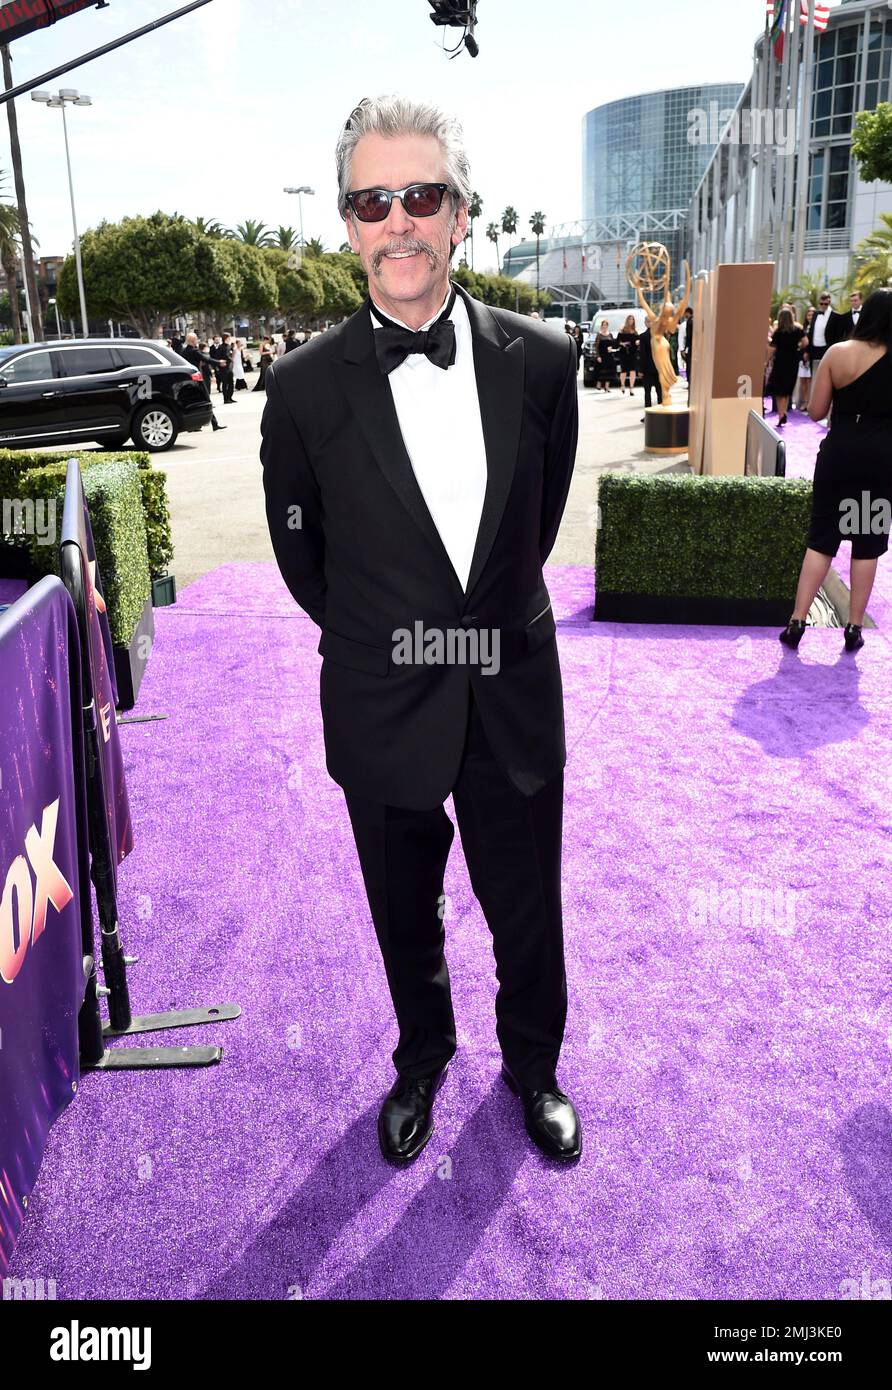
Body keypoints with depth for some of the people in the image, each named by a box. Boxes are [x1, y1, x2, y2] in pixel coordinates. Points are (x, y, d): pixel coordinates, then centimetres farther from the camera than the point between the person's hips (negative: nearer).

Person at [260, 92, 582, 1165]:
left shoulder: (540, 361, -7)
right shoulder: (304, 388, -12)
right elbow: (301, 554, 2)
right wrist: (378, 640, 10)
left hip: (514, 702, 1)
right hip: (383, 713, -1)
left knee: (528, 915, 17)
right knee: (406, 922, 20)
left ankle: (533, 1065, 47)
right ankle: (422, 1058, 49)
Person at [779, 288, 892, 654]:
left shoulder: (838, 353, -5)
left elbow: (816, 411, -2)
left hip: (840, 451, 0)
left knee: (822, 537, 7)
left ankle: (797, 621, 3)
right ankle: (854, 627, 13)